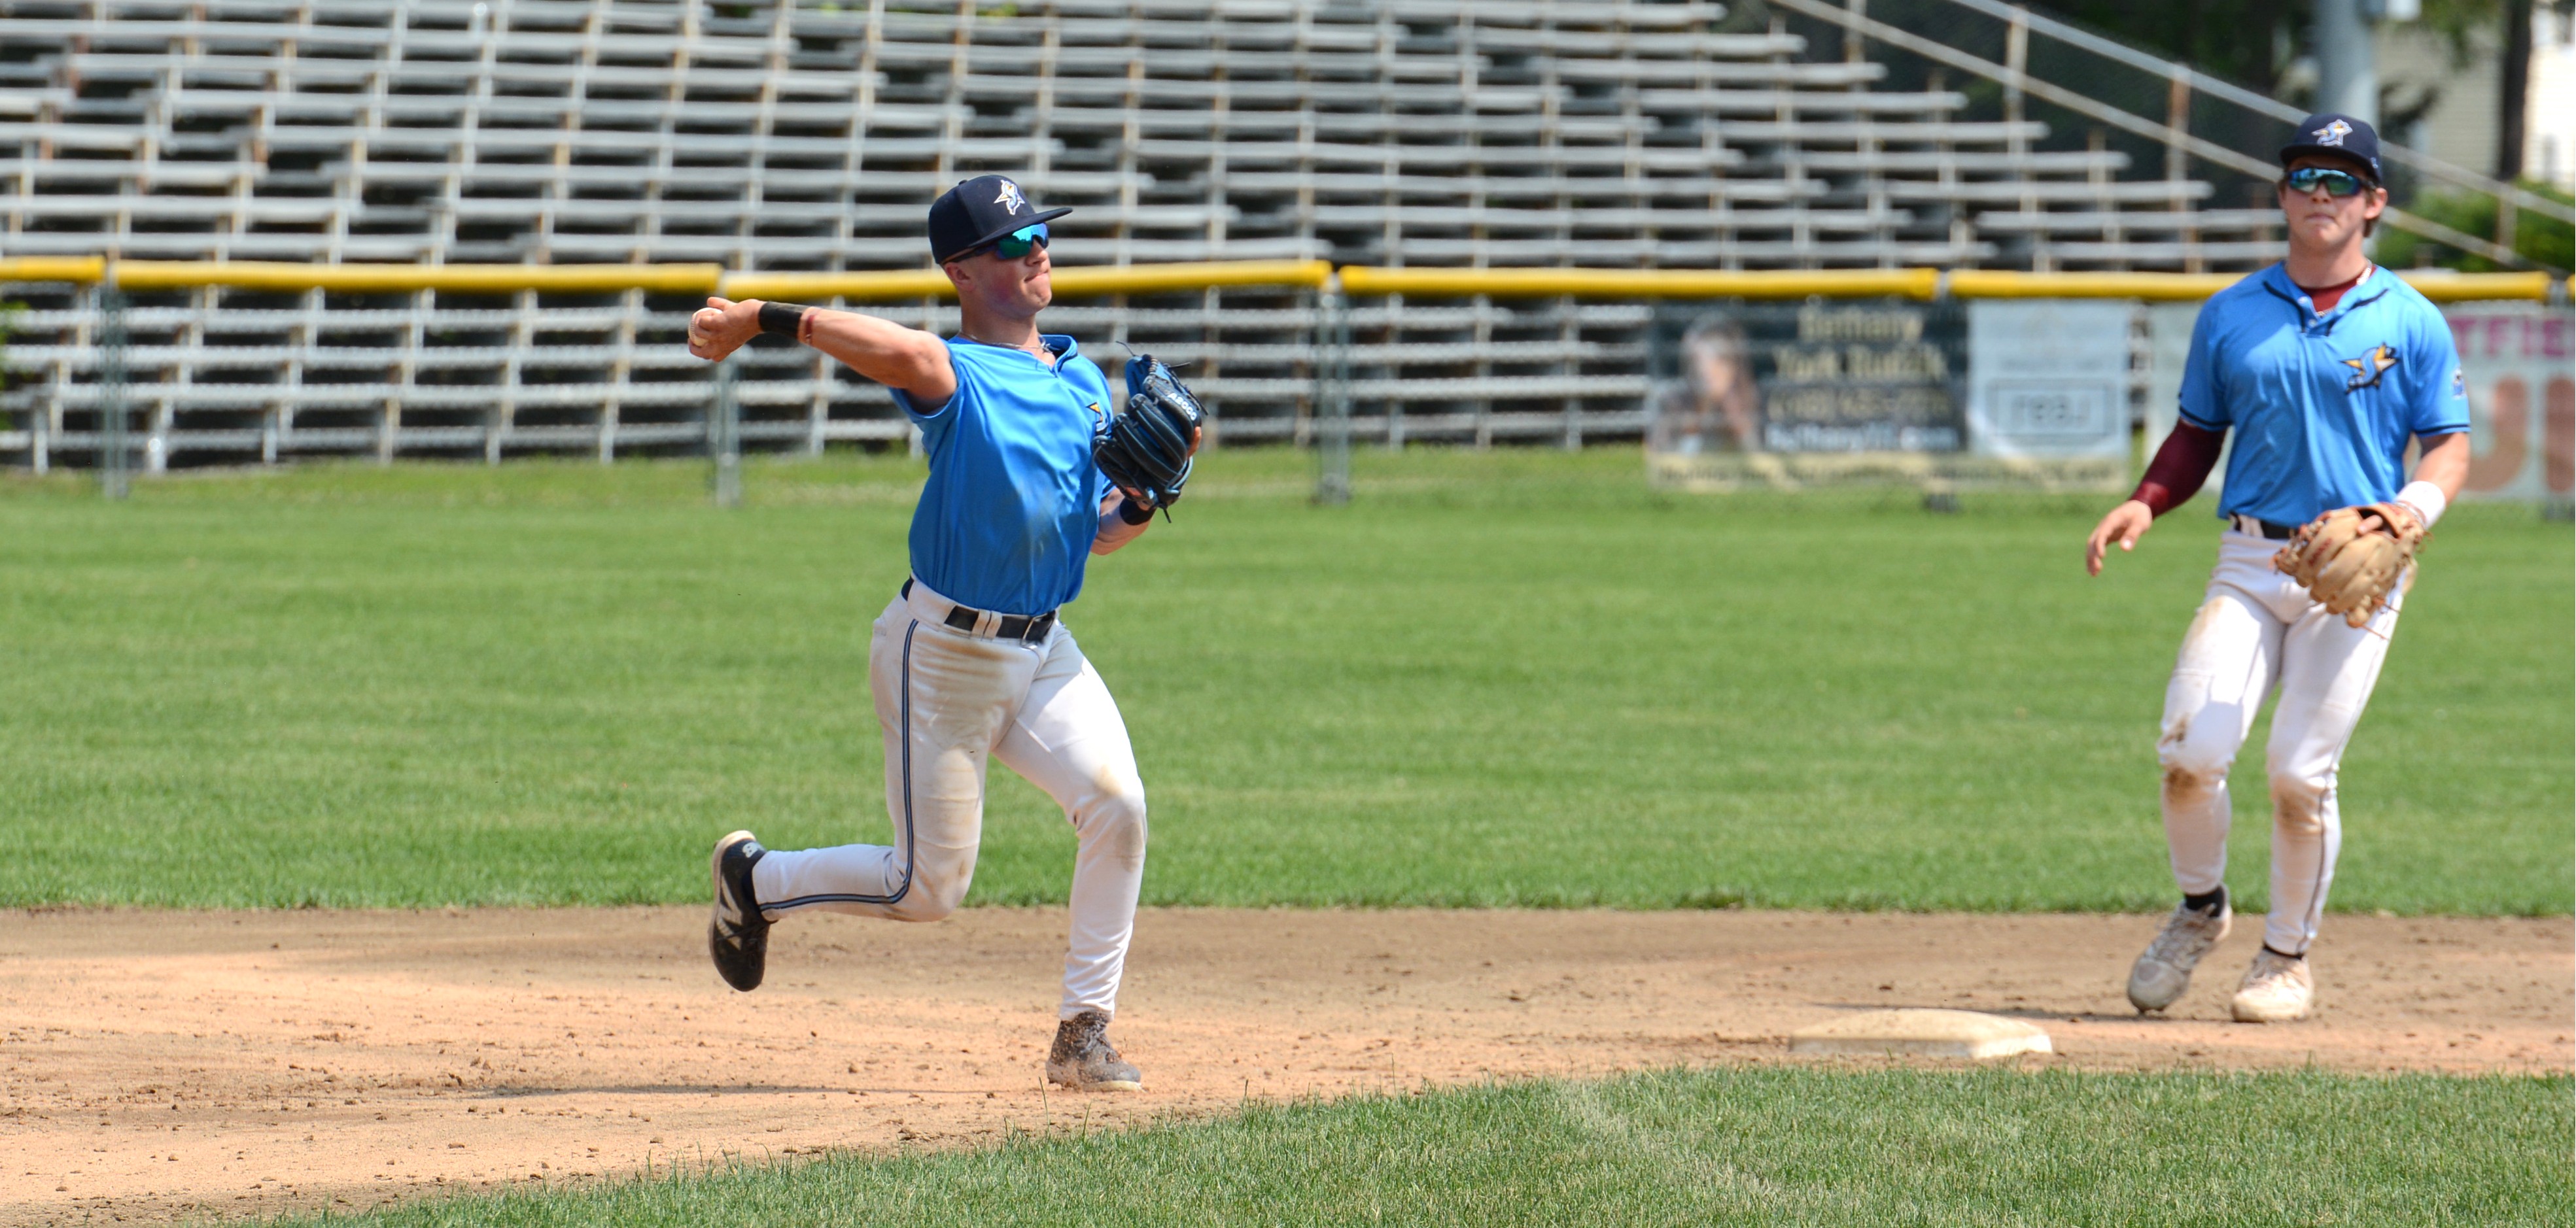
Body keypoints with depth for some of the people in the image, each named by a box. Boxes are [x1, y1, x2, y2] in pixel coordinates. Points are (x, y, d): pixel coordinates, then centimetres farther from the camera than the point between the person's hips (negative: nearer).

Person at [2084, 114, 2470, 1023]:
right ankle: (2199, 910, 14)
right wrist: (2145, 504, -1)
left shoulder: (2411, 324, 3)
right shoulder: (2231, 315, 10)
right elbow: (2198, 435, 17)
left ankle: (2288, 956, 13)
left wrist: (2415, 507, -17)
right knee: (2190, 748, -13)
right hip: (2250, 563, 2)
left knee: (2301, 772, -7)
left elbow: (2450, 445, 4)